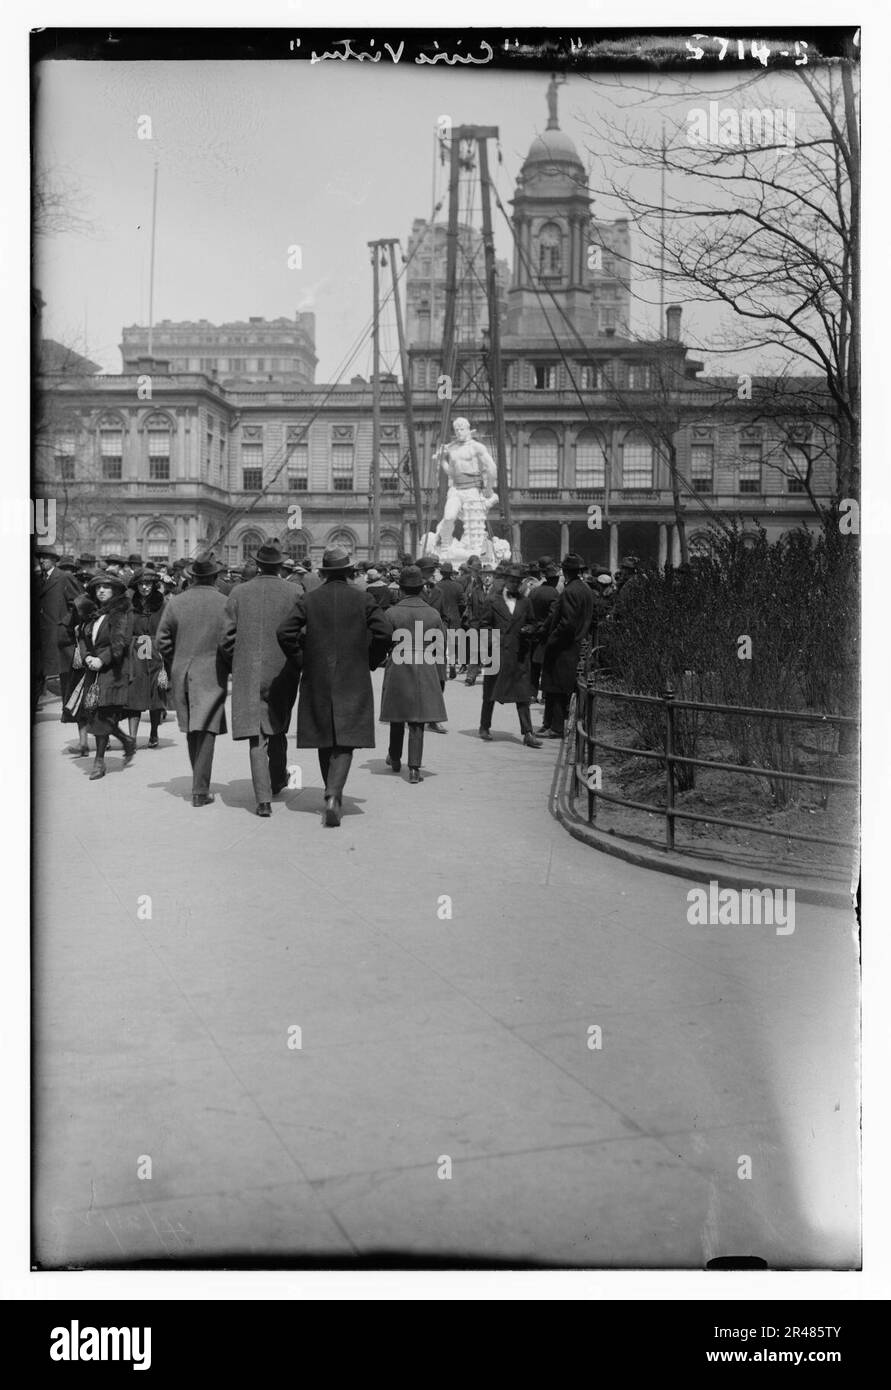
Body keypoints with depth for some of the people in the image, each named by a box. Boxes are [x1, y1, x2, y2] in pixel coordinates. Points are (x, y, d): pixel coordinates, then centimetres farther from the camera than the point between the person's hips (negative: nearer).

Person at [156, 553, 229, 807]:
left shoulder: (174, 603, 0)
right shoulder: (226, 604, -7)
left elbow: (162, 641, 3)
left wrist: (173, 668, 15)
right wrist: (230, 667, 10)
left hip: (181, 674, 3)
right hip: (211, 674, -3)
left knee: (192, 730, 16)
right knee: (206, 729, -1)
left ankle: (200, 782, 25)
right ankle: (200, 791, -2)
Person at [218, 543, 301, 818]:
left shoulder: (238, 594, 0)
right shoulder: (293, 594, -5)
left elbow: (226, 638, 0)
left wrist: (233, 665, 14)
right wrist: (297, 666, 8)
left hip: (248, 674, 0)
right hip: (282, 672, 0)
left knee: (257, 737, 0)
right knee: (277, 728, 21)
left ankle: (264, 799, -7)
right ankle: (277, 781, 37)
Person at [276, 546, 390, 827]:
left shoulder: (308, 600, 1)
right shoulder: (363, 599, -1)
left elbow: (285, 633, -8)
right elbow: (383, 634, -9)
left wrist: (299, 658, 7)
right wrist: (371, 662, 7)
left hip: (317, 680, 2)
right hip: (354, 681, -1)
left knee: (325, 739, 14)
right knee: (345, 741, -2)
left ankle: (332, 794, 24)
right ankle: (334, 793, -20)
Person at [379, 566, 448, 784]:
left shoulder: (391, 614, -8)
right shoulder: (434, 615, 0)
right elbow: (441, 650, 5)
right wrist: (439, 677, 13)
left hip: (397, 671, -1)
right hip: (425, 675, 1)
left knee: (397, 719, 18)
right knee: (417, 723, 3)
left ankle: (395, 759, 35)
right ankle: (414, 768, -4)